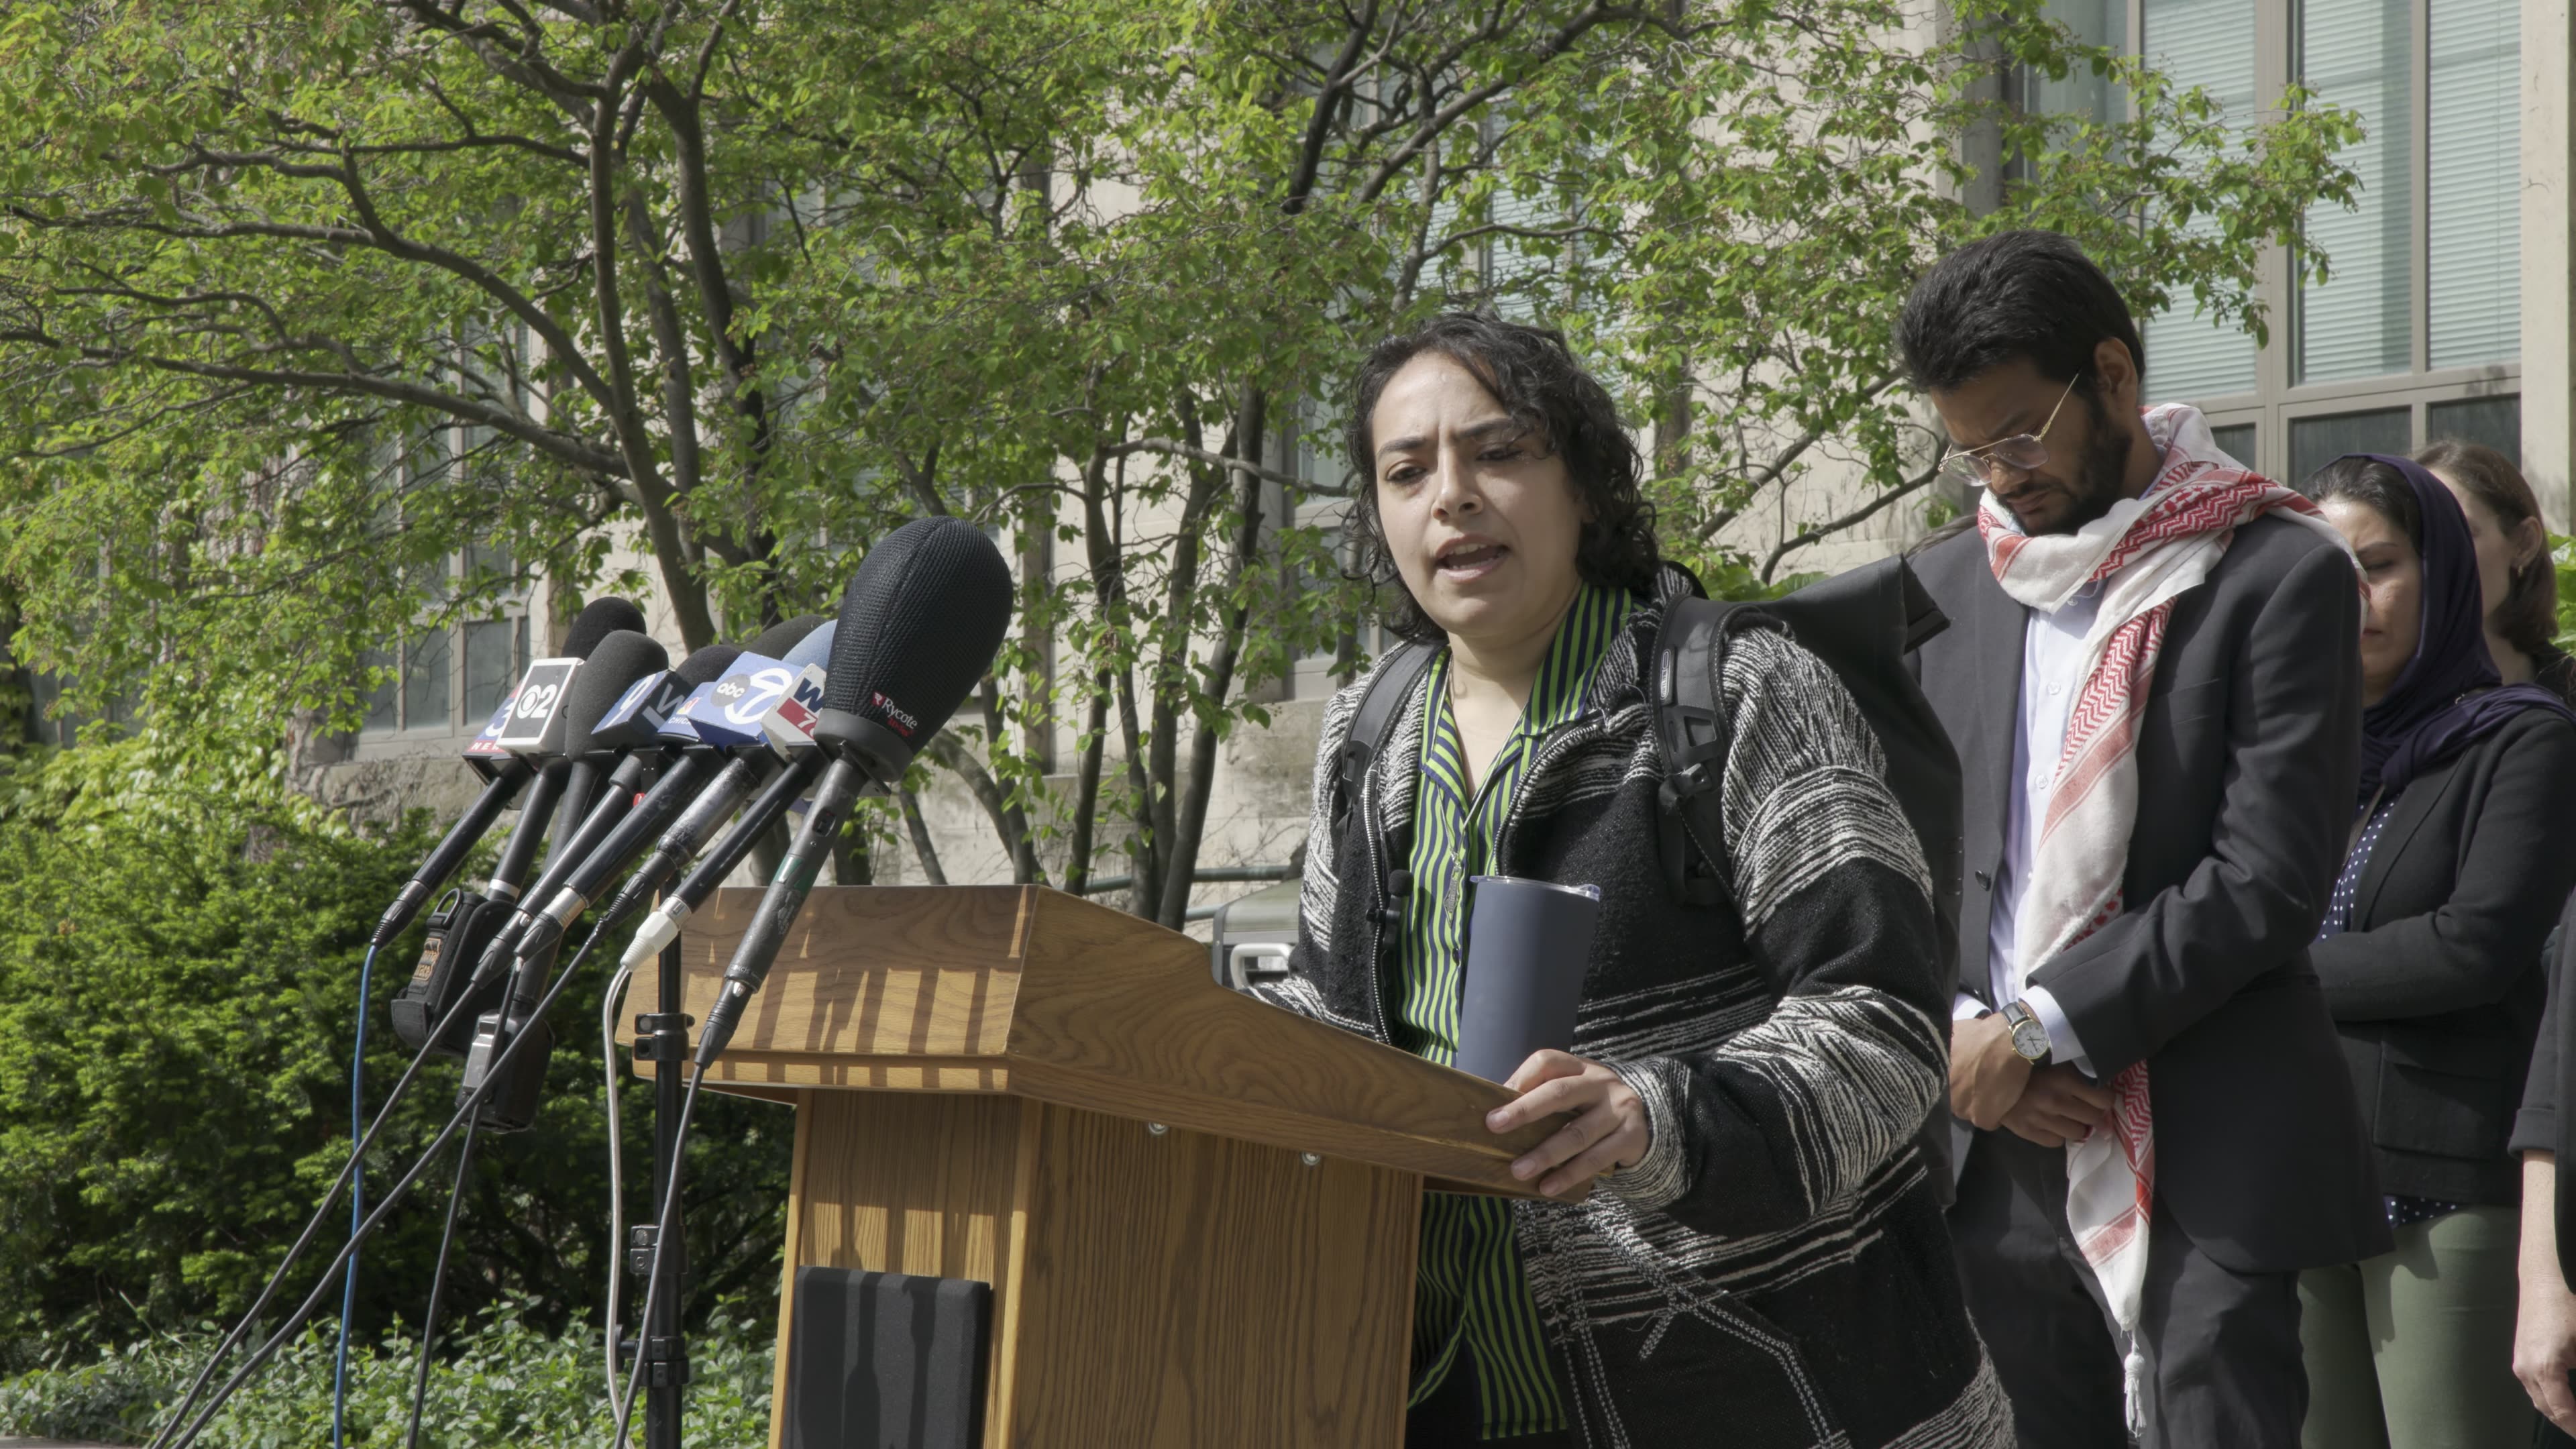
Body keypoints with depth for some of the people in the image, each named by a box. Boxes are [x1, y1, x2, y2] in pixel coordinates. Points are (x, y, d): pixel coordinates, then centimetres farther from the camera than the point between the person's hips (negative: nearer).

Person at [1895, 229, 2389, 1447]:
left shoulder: (2278, 575, -4)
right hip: (2003, 1149, 5)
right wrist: (1961, 1031, -6)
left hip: (2206, 1157, -4)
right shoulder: (1947, 586, 12)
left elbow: (2267, 880, -11)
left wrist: (2037, 1028, -13)